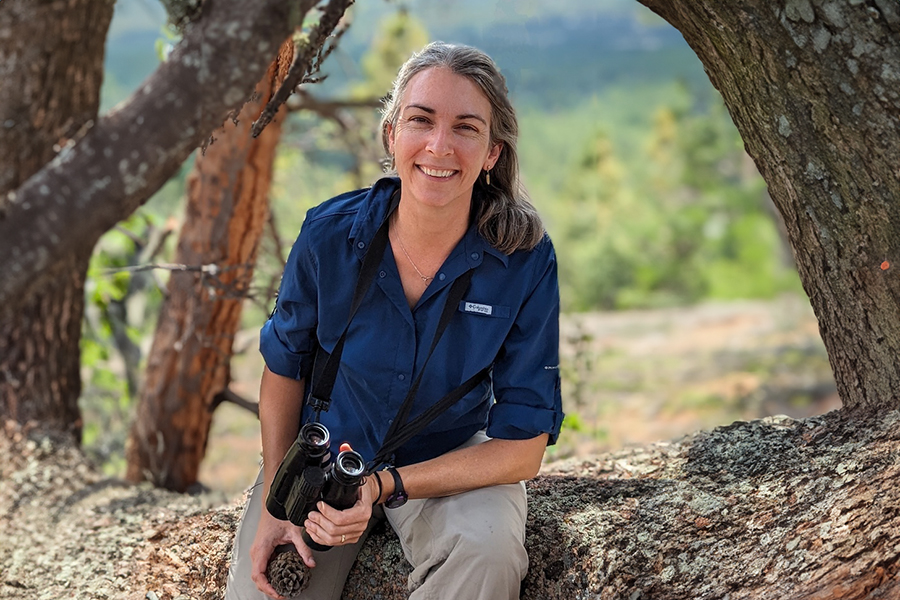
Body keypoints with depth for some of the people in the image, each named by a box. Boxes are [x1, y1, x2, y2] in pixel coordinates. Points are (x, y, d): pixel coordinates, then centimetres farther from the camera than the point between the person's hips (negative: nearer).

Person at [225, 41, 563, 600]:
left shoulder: (526, 261, -21)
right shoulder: (329, 235, -16)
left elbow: (523, 447, -17)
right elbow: (286, 365, 2)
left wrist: (383, 487, -27)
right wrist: (275, 498, -7)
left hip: (456, 462, -1)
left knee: (484, 553, -32)